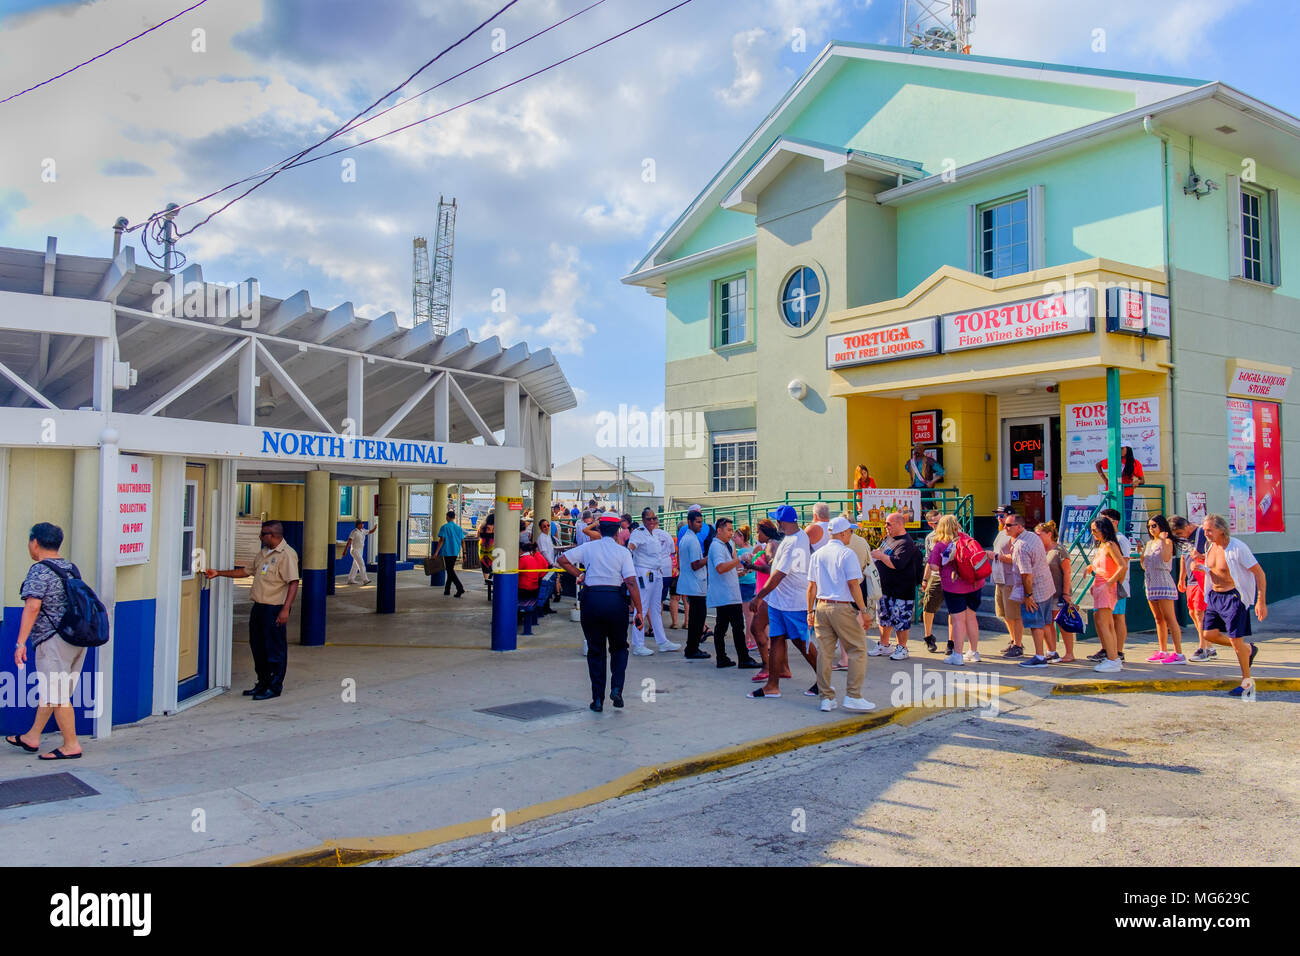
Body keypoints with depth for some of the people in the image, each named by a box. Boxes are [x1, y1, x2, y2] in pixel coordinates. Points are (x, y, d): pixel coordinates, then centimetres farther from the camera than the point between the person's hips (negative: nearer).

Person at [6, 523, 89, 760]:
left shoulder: (39, 570, -12)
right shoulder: (71, 567, 13)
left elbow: (32, 607, -20)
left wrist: (21, 643, -20)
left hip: (53, 640, -9)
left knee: (56, 695, -1)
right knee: (48, 690, 18)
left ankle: (71, 745, 4)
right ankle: (32, 737, 27)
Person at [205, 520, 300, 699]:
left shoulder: (287, 554, -13)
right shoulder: (263, 553, 17)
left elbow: (293, 583, -18)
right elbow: (246, 571, 26)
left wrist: (285, 609, -23)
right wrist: (219, 573, 23)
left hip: (275, 608, -9)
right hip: (259, 606, 9)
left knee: (275, 648, -1)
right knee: (258, 646, 15)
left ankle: (275, 687, 8)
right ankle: (263, 683, 27)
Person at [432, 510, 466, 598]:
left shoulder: (444, 527, -6)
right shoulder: (459, 528, 10)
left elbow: (441, 540, -13)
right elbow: (462, 541, 8)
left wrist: (436, 552, -12)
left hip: (447, 552, -6)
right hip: (455, 553, 6)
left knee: (450, 571, -7)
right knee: (451, 570, 17)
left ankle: (460, 588, -21)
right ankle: (447, 589, 22)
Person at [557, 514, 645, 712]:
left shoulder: (589, 547, 5)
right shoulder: (623, 551, 1)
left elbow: (563, 559, 3)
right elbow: (631, 583, -7)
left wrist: (579, 575, 13)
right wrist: (638, 611, -5)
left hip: (591, 599, 1)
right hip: (615, 600, -1)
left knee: (595, 651, 10)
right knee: (619, 647, 17)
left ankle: (598, 699, 10)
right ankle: (617, 689, -2)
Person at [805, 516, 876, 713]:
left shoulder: (817, 555, 10)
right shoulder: (846, 554, -8)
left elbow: (811, 587, 12)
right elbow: (853, 585, -12)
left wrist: (810, 611, 18)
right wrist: (863, 611, -7)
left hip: (821, 607, 6)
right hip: (843, 608, -6)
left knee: (824, 653, 8)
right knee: (858, 649, 4)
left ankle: (826, 699, 12)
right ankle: (853, 696, 0)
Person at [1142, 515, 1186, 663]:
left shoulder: (1167, 541, -5)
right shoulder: (1149, 543, 17)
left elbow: (1166, 558, -24)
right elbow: (1144, 566, 18)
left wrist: (1163, 540, -21)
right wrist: (1141, 552, 5)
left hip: (1163, 582, -8)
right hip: (1151, 584, 8)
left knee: (1170, 618, -10)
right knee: (1158, 619, 11)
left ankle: (1179, 653, -11)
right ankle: (1163, 651, 17)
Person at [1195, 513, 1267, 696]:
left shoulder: (1237, 548, -18)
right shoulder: (1211, 547, 4)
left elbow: (1259, 572, -16)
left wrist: (1261, 602, -18)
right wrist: (1200, 566, -2)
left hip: (1234, 596, -8)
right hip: (1214, 595, 8)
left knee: (1235, 639, -5)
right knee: (1209, 634, 6)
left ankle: (1247, 682, 11)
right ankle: (1248, 648, 30)